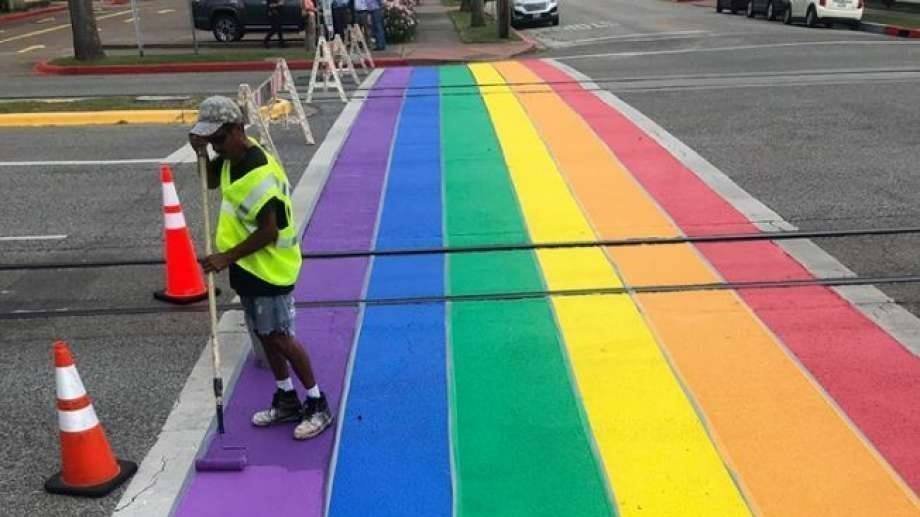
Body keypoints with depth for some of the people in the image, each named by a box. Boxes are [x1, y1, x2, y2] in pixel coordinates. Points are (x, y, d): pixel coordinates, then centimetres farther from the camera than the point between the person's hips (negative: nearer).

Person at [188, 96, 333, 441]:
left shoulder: (261, 173, -26)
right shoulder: (231, 157, 1)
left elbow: (268, 233, -26)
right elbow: (210, 182, 20)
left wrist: (227, 257, -21)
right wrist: (202, 153, 1)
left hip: (270, 267, -9)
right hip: (248, 265, 9)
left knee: (279, 337, -3)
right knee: (264, 334, 16)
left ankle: (317, 404, 11)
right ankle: (286, 400, 29)